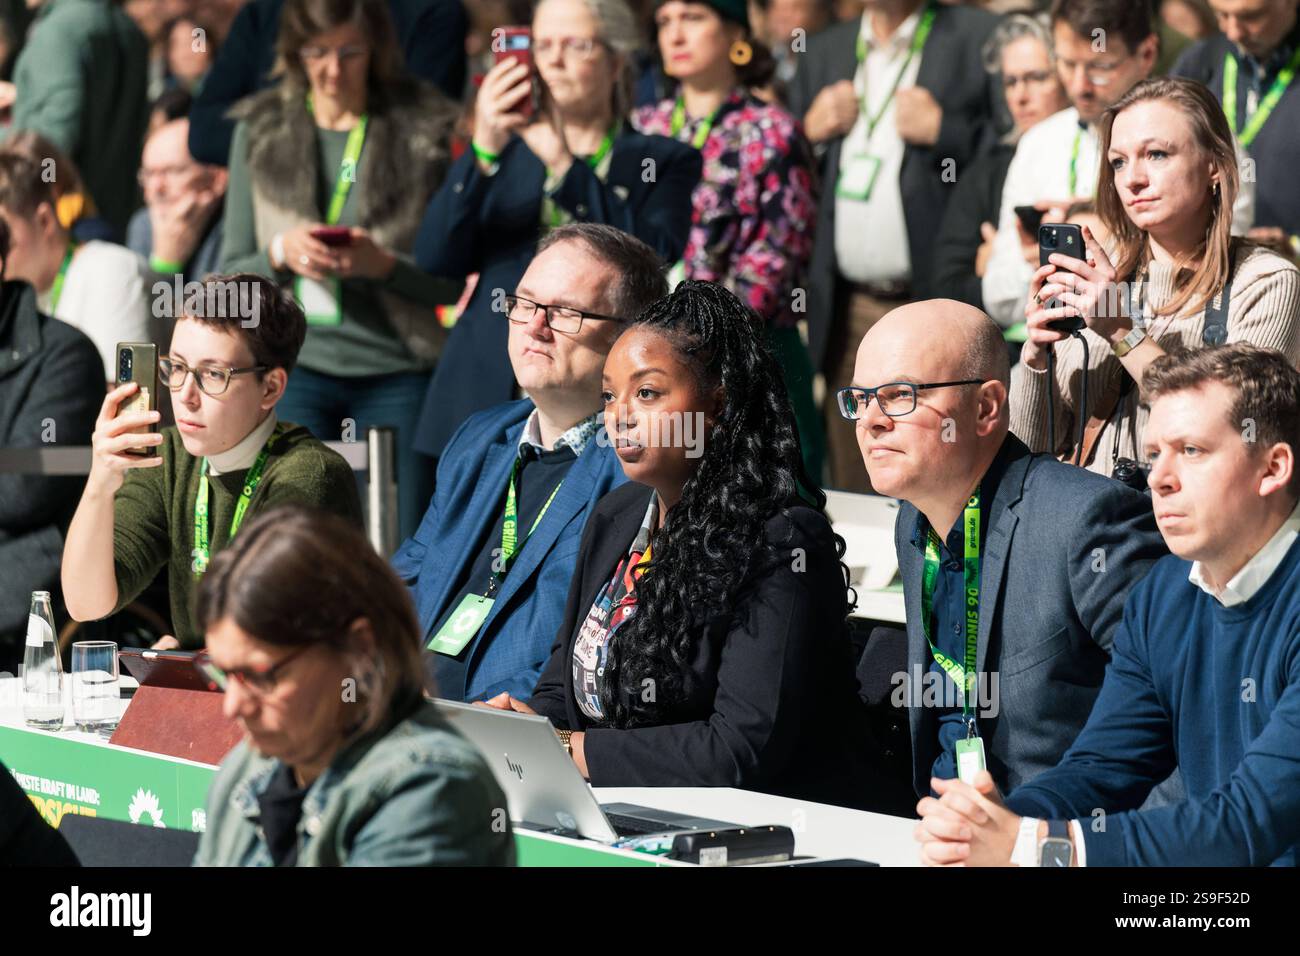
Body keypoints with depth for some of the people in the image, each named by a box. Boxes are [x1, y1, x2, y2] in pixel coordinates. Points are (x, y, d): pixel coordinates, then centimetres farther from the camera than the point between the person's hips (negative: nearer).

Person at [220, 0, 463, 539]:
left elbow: (453, 279, 1)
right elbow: (230, 273, 11)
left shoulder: (426, 130, 2)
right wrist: (281, 253, -9)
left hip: (399, 371, -1)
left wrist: (384, 265, -16)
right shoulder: (260, 130, 9)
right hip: (297, 366, 1)